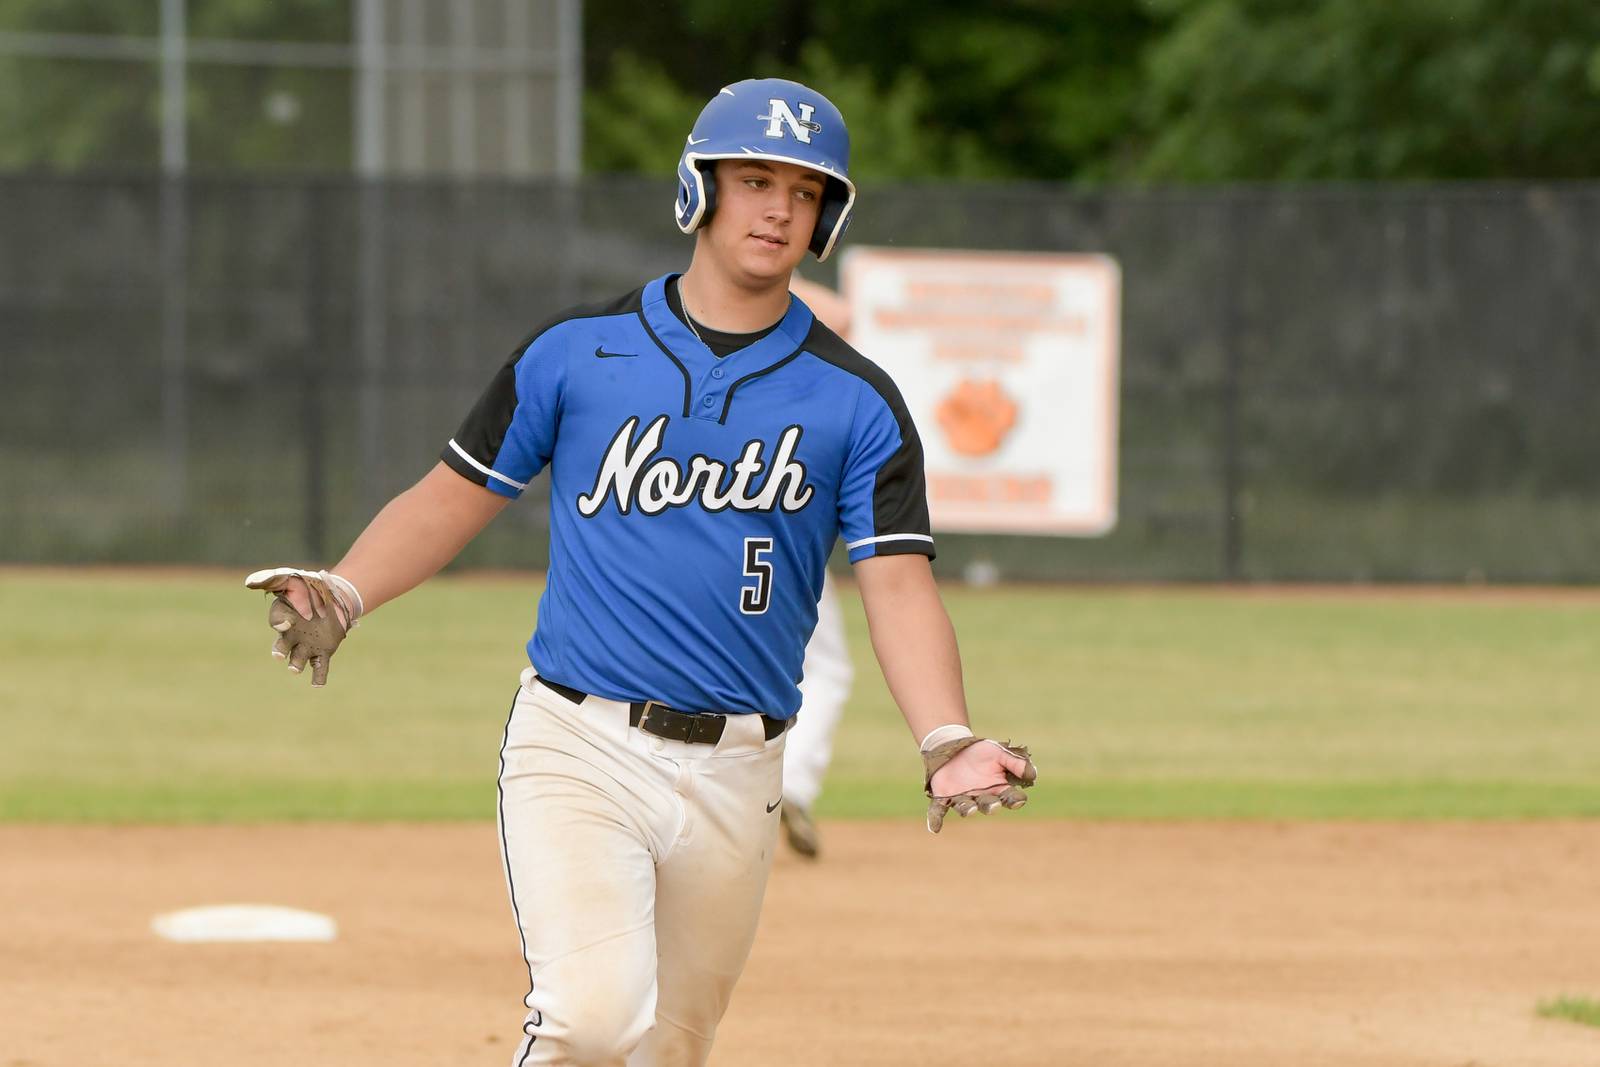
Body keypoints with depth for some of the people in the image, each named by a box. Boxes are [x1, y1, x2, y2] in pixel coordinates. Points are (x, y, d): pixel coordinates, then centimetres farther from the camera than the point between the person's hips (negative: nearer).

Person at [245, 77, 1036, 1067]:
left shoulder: (856, 402, 4)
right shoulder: (579, 353, 4)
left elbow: (899, 583, -3)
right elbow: (452, 499, 9)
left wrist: (947, 744, -20)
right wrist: (343, 594, -9)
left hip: (736, 779, 2)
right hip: (578, 751, -2)